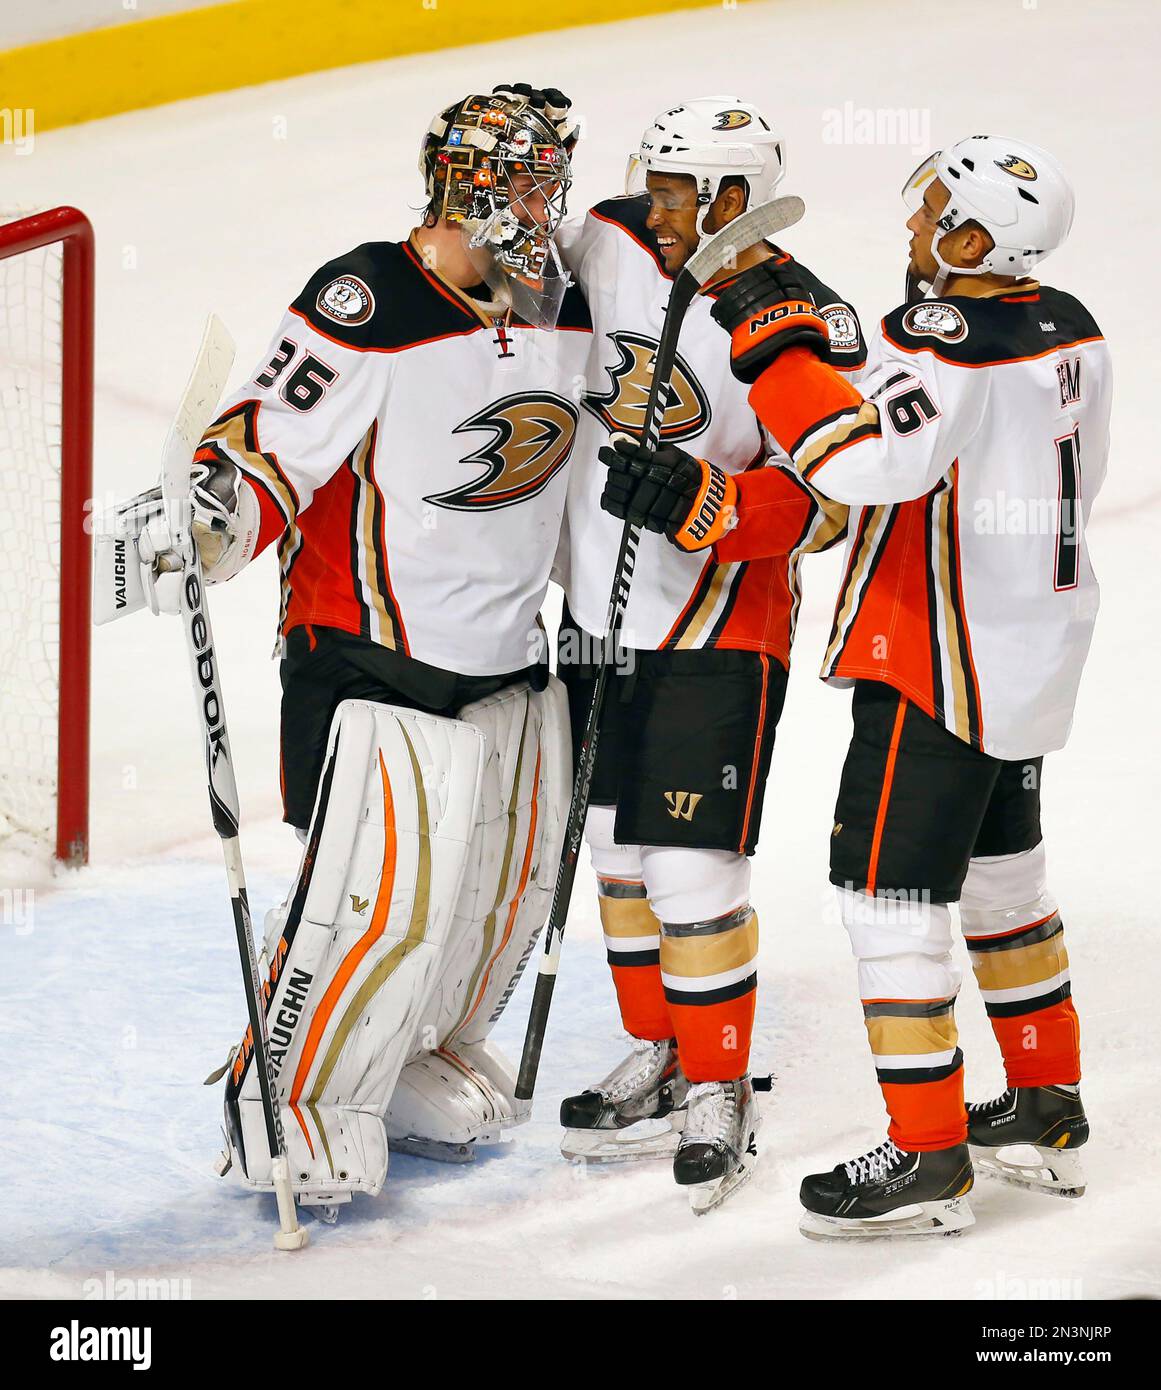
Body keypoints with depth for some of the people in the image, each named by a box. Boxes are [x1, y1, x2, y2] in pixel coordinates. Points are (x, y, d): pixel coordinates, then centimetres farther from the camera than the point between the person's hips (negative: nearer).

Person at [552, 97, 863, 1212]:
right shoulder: (611, 244, -3)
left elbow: (826, 504, -19)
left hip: (718, 633, -6)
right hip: (602, 612, 6)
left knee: (692, 873, -8)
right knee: (619, 848, 16)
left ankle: (718, 1096, 8)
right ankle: (658, 1067, 31)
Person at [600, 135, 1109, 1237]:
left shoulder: (949, 341, -22)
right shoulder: (1068, 330, 7)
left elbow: (869, 461, -36)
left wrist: (775, 341, -25)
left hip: (942, 664, -10)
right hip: (1034, 648, 10)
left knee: (888, 881, -3)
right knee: (996, 868, 22)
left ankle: (927, 1159, 0)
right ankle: (1047, 1115, 31)